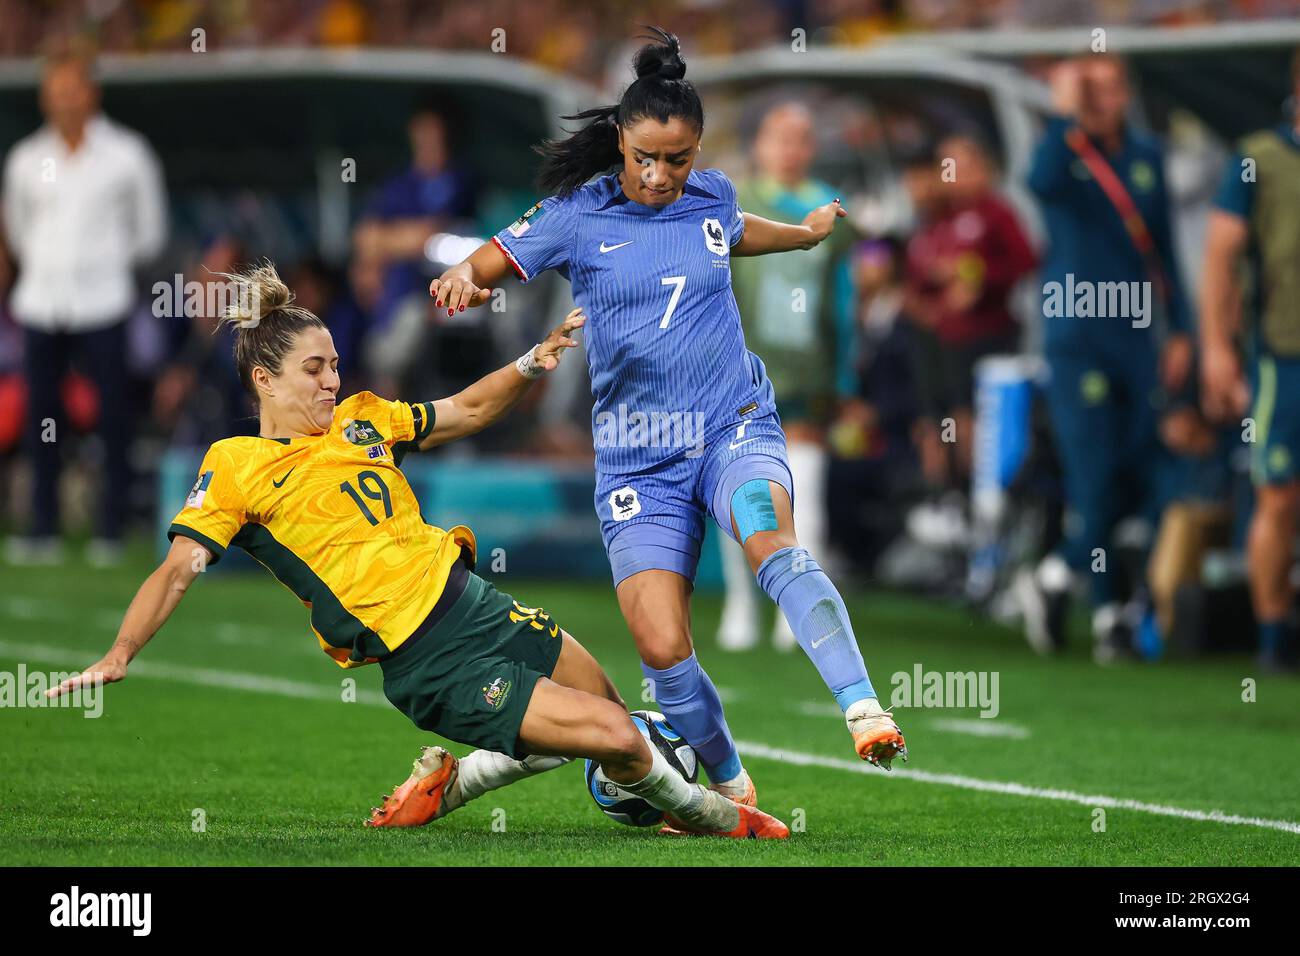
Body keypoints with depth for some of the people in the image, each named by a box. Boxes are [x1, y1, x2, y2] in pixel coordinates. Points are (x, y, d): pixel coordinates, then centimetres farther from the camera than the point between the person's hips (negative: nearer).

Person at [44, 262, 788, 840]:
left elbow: (470, 412, 23)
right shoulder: (236, 467, -5)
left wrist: (532, 365, 6)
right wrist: (120, 656, -25)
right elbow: (179, 569, -12)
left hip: (477, 604, 8)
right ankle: (698, 812, 20)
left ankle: (450, 781, 24)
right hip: (430, 665, -8)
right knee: (617, 739, -12)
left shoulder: (362, 419, 12)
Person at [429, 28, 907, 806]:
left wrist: (806, 232, 49)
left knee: (770, 539, -34)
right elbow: (488, 265, -1)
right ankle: (730, 786, 13)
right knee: (662, 649, -12)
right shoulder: (576, 217, -3)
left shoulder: (712, 196, 6)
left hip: (735, 425, 0)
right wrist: (462, 281, -26)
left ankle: (865, 711, -43)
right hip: (638, 458, 0)